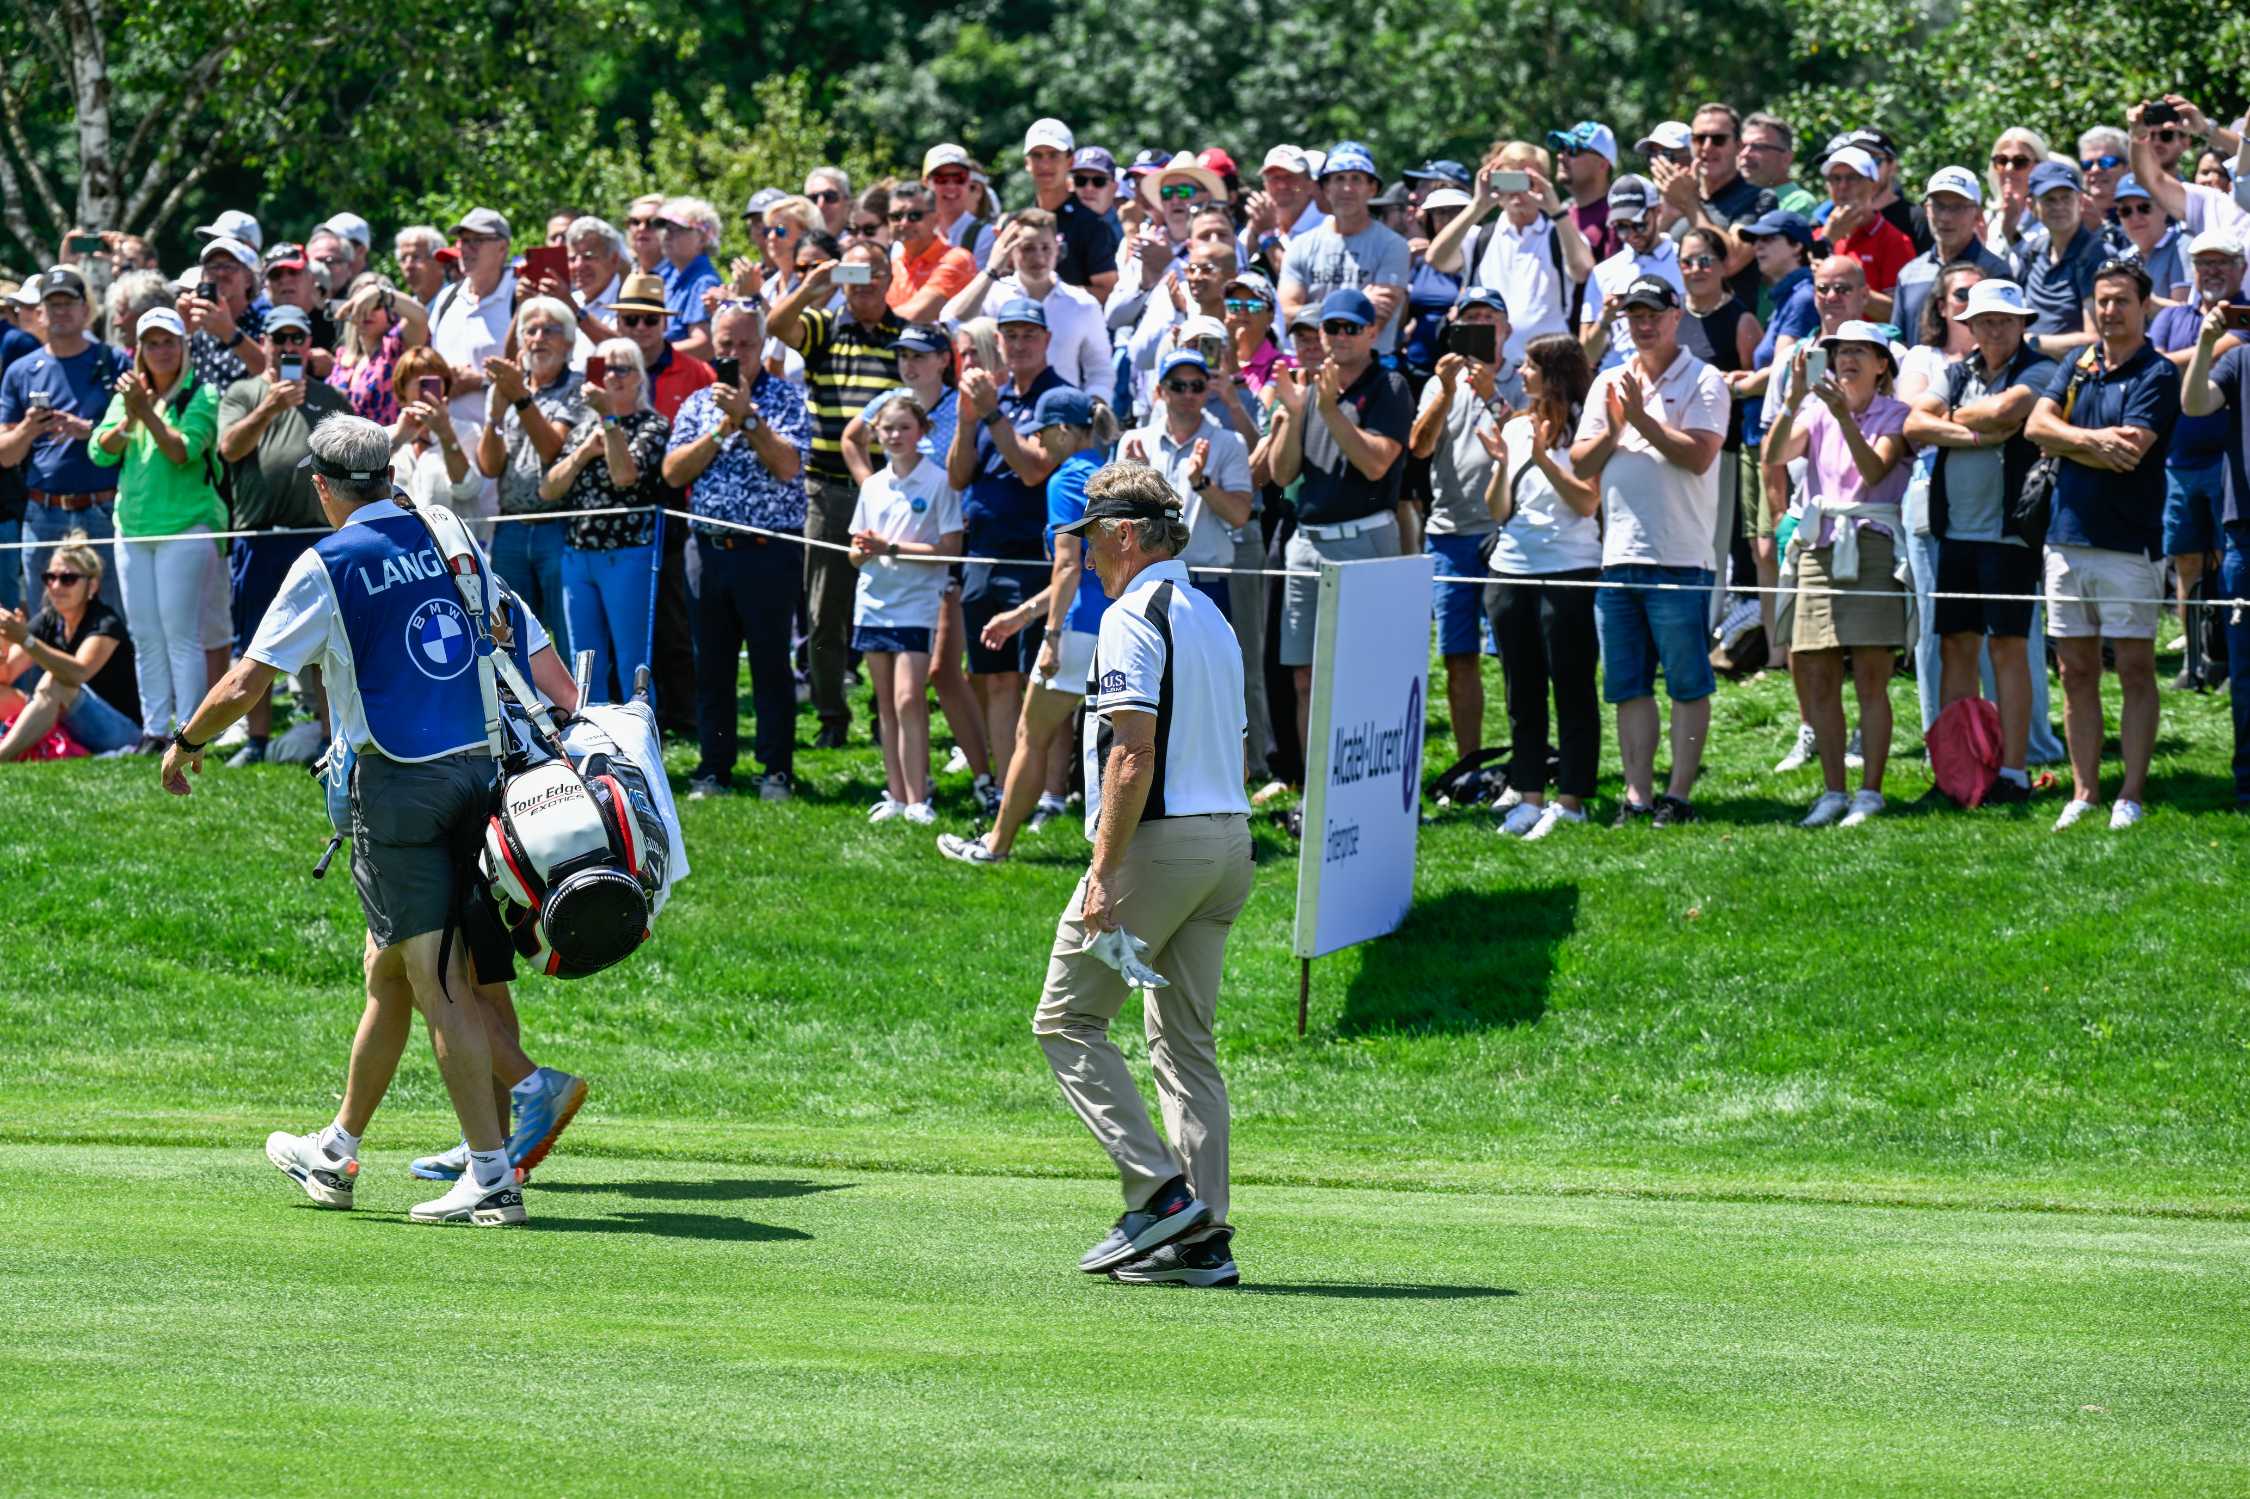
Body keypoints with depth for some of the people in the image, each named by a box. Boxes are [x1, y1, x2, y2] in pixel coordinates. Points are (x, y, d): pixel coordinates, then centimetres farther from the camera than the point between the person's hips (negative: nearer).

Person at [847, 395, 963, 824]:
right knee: (886, 705, 8)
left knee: (908, 699, -15)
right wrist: (862, 552, -8)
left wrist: (891, 548, -16)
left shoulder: (938, 483, -5)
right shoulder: (873, 486, 12)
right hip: (873, 601, 6)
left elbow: (950, 548, -10)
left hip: (916, 604, -6)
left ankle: (917, 799, -14)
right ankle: (895, 794, 13)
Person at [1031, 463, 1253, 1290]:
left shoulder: (1133, 617, -11)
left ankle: (1160, 1191, -12)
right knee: (1187, 1041, 10)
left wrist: (1104, 871, -21)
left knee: (1068, 1020, -1)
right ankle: (1202, 1238, 5)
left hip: (1158, 841, -9)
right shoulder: (1210, 619, 18)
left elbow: (1134, 752, -20)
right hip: (1228, 842, 9)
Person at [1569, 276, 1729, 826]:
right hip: (1618, 554, 6)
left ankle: (1679, 795, -1)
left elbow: (1699, 455, -14)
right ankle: (1637, 795, 9)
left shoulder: (1703, 382, -1)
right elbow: (1580, 464, 12)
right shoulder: (1609, 384, 16)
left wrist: (1642, 420, -15)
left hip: (1679, 557, -6)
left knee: (1687, 683, -3)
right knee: (1627, 686, 6)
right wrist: (1613, 429, -4)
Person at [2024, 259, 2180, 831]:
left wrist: (2066, 441, -3)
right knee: (2077, 672, 7)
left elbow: (2128, 452, -15)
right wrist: (2093, 441, -14)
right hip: (2068, 537, 6)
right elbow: (2036, 424, 1)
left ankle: (2131, 796, -1)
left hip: (2130, 543, -6)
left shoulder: (2157, 374, -5)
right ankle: (2083, 794, 11)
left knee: (2135, 671, -3)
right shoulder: (2077, 365, 14)